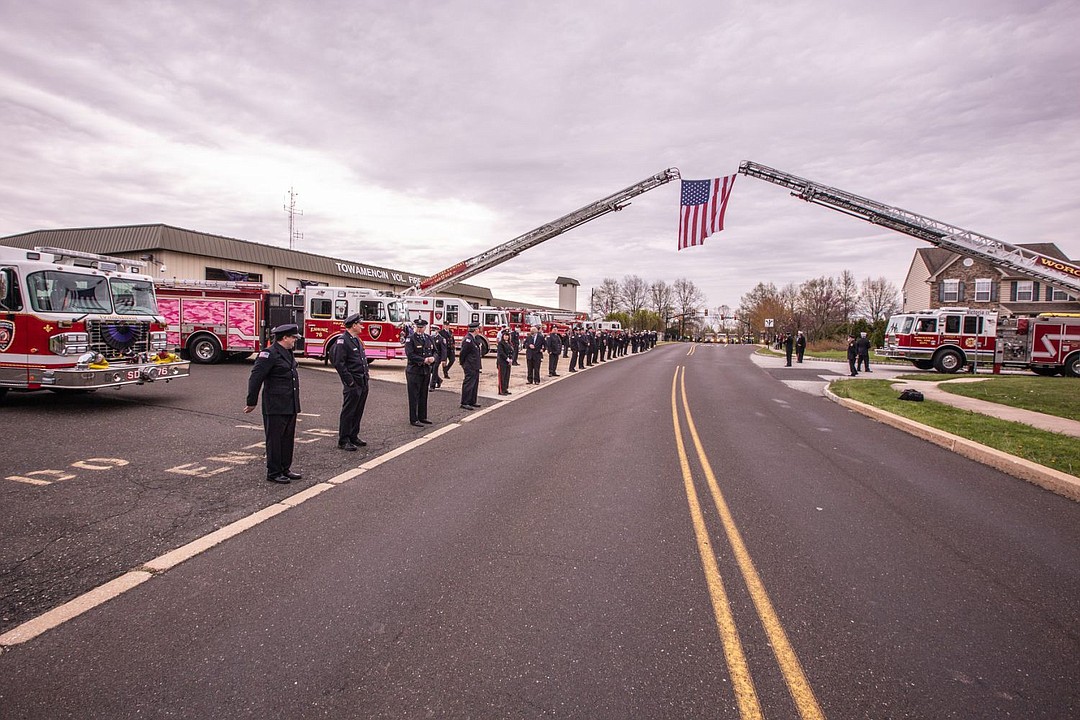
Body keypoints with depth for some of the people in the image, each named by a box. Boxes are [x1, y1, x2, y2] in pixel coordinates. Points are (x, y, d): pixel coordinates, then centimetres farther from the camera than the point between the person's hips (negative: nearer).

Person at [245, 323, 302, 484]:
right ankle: (273, 473, 9)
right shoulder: (270, 354, -15)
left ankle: (285, 469, 24)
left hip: (290, 407, 9)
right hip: (275, 407, -9)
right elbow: (255, 378, -17)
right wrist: (251, 402, -13)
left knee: (288, 438, 14)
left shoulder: (288, 353, 13)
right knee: (275, 439, 0)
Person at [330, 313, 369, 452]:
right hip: (353, 384, -9)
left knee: (358, 412, 14)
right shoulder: (343, 340, -13)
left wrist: (365, 377, 15)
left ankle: (353, 437, 24)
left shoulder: (357, 340, 16)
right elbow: (339, 363, -18)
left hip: (363, 383, 9)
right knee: (348, 412, -2)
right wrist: (349, 381, -18)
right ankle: (343, 441, 5)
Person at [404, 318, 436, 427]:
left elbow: (434, 351, 15)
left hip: (426, 370, 6)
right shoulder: (410, 339, -9)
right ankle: (413, 420, 6)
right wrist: (424, 360, -20)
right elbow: (409, 354, -17)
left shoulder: (429, 338, 10)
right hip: (414, 371, -6)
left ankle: (422, 417, 23)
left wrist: (433, 358, -7)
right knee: (414, 396, 0)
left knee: (424, 395, 13)